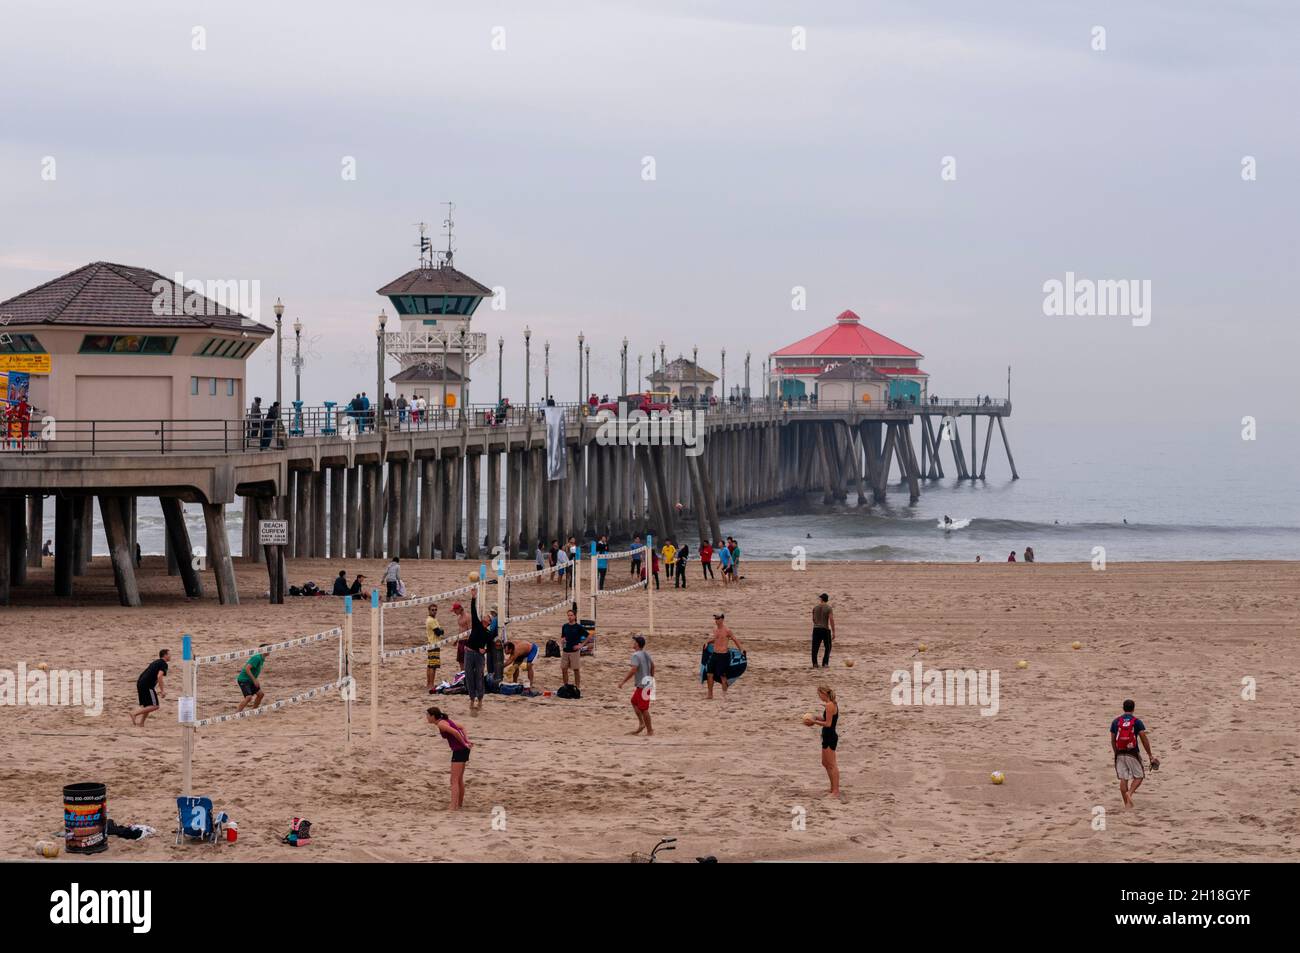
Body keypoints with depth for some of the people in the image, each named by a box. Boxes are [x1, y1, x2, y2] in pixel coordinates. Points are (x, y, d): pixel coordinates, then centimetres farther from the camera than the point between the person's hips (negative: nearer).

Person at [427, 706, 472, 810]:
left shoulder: (441, 724, -13)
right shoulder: (445, 721, 15)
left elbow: (455, 732, -25)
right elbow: (462, 728, 22)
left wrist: (464, 744, -13)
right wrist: (467, 740, 11)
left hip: (459, 750, -9)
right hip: (463, 750, 9)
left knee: (454, 781, -10)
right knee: (459, 779, 22)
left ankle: (453, 808, -16)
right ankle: (460, 804, 34)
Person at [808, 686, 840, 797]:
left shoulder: (829, 706, -19)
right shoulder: (832, 704, 11)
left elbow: (828, 724, -22)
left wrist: (815, 722, -13)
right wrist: (817, 719, 8)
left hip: (830, 737, -11)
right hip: (828, 736, 11)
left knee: (832, 764, -6)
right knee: (825, 763, 19)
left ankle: (836, 791, -3)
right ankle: (833, 788, 26)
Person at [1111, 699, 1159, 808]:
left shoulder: (1115, 722, 5)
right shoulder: (1137, 721, -4)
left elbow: (1113, 740, 8)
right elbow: (1144, 740, -7)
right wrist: (1150, 755, -1)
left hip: (1120, 754, 3)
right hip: (1132, 754, -3)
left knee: (1123, 779, 7)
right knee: (1139, 777, 9)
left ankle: (1127, 803, 6)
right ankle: (1129, 793, -16)